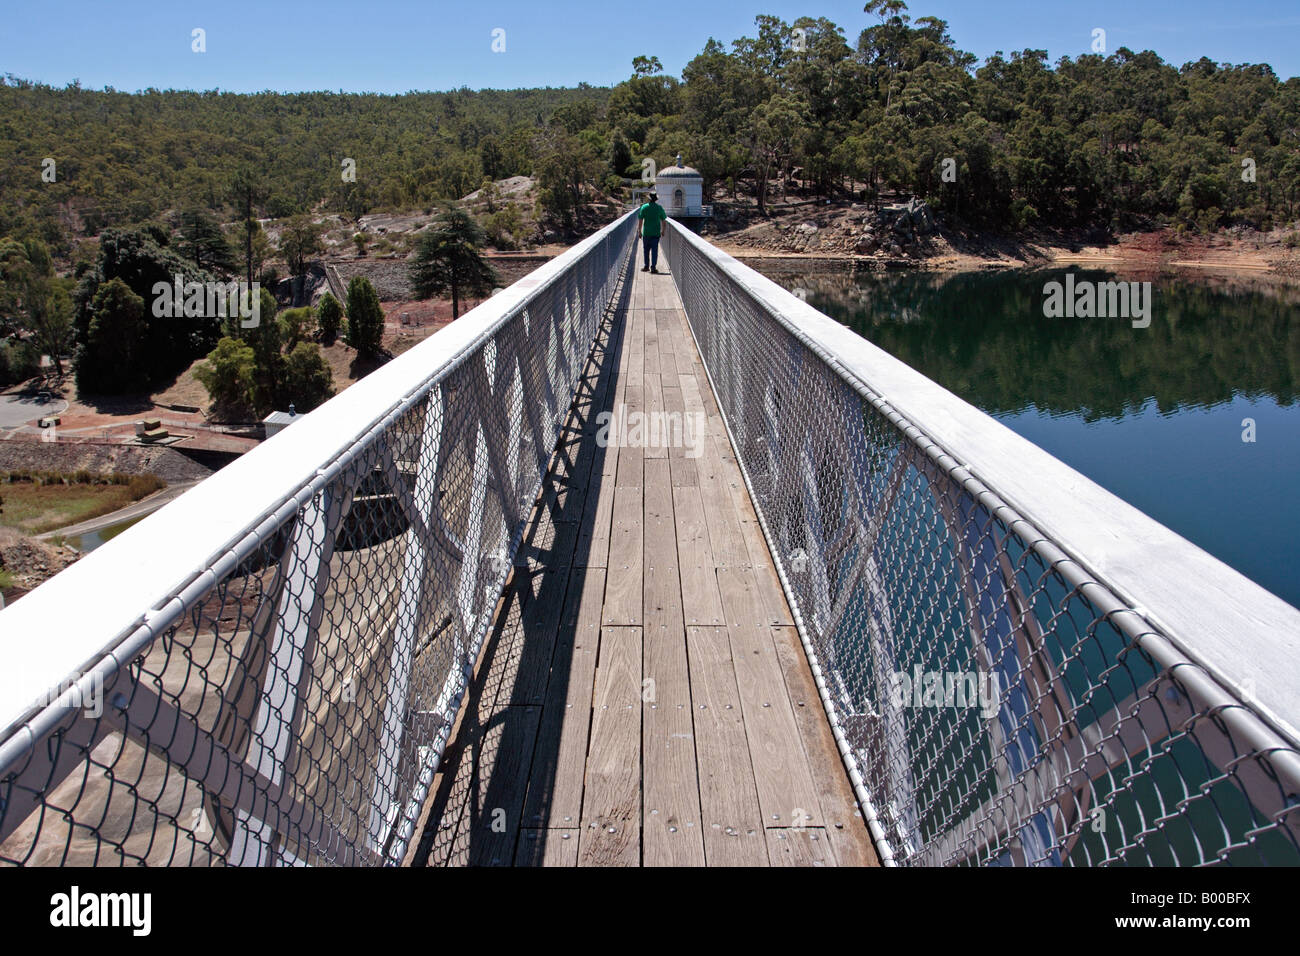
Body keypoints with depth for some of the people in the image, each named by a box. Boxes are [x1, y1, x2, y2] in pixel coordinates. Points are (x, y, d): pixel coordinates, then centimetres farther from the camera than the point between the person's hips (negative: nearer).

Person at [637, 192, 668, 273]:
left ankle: (646, 266, 15)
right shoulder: (659, 208, -2)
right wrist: (663, 230, 17)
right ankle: (653, 267, -1)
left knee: (646, 250, 11)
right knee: (654, 250, 2)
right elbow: (663, 220, 4)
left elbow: (641, 220, -3)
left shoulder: (644, 207, -3)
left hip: (646, 232, 0)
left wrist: (640, 231, 4)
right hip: (656, 232, 0)